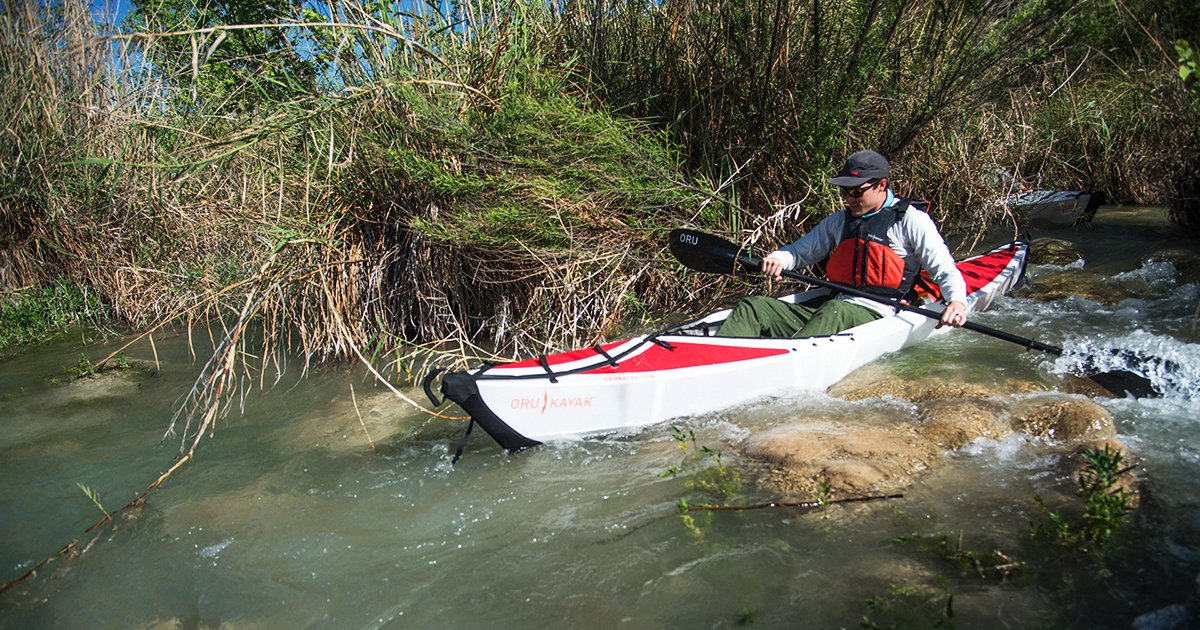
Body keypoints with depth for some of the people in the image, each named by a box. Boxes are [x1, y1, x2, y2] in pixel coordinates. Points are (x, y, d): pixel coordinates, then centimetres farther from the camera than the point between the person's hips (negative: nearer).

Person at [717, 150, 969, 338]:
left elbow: (946, 271, 1)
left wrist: (957, 301, -20)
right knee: (753, 307, -15)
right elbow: (800, 251, 24)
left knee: (835, 311, -42)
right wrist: (778, 258, 0)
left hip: (877, 316, -5)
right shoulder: (838, 221, 22)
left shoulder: (911, 220, 6)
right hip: (830, 309, 5)